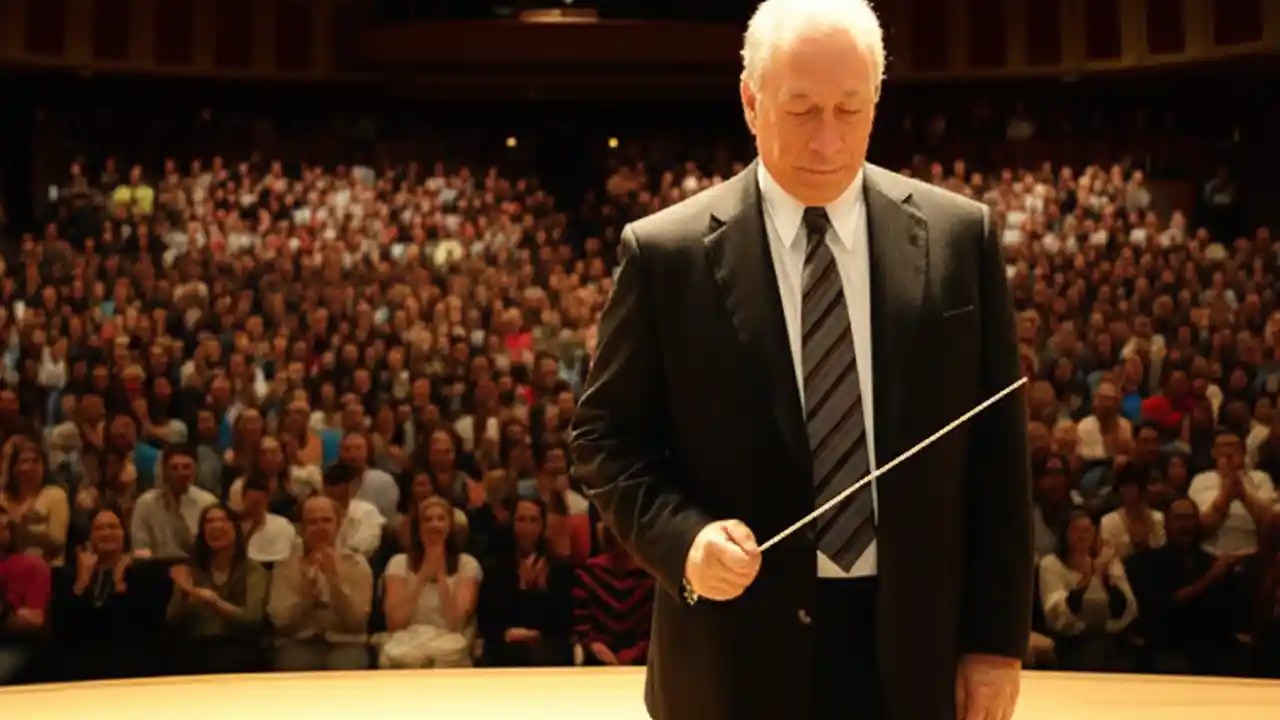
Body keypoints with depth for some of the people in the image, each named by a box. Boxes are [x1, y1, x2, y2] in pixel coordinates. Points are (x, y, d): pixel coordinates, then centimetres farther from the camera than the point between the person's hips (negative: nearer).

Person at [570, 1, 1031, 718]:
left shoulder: (959, 236, 0)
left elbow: (997, 446, 2)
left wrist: (999, 635, 1)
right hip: (742, 653, -1)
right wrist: (682, 536, -16)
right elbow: (608, 435, 2)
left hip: (916, 646, 1)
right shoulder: (666, 253, -5)